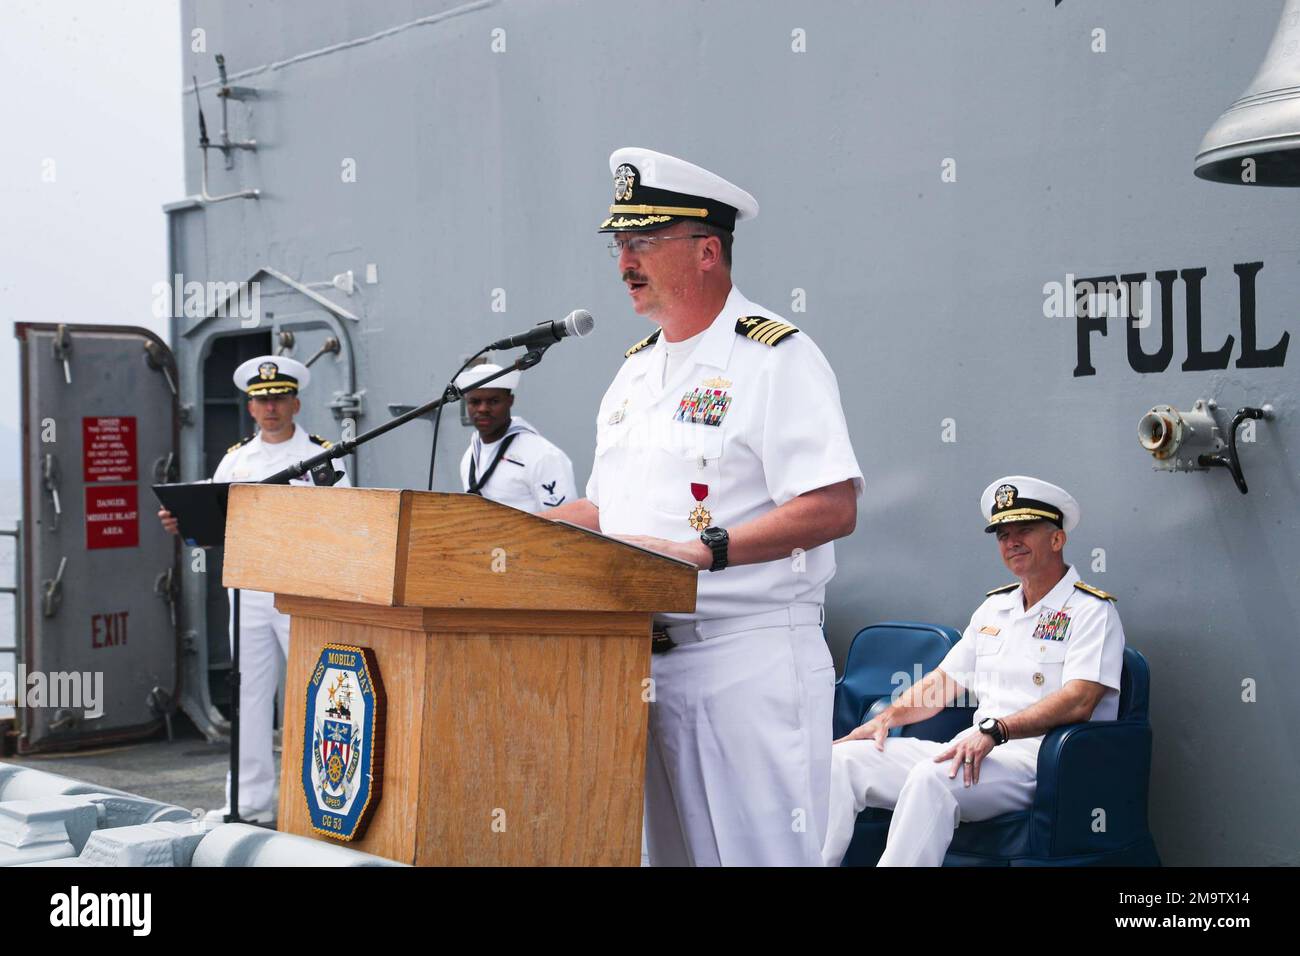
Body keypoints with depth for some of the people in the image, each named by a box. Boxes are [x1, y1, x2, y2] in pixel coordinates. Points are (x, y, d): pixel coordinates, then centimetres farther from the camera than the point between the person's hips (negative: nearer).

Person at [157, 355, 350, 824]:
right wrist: (182, 523, -6)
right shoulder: (236, 459, 14)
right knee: (250, 694, 5)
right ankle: (252, 800, 12)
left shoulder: (322, 455, 2)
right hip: (249, 590, 4)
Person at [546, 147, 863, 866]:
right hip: (643, 661, 8)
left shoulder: (776, 356, -9)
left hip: (749, 662, -8)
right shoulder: (636, 368, 17)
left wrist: (700, 551, -23)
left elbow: (833, 509, -18)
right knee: (670, 851, 13)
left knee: (759, 851, -4)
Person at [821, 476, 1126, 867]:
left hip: (1037, 758, -8)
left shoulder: (1091, 611, -2)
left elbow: (1078, 701, -16)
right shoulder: (994, 608, 22)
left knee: (932, 776, -37)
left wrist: (994, 730, -27)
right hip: (975, 750, 8)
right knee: (843, 759, -9)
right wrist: (889, 716, 10)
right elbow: (944, 681, 27)